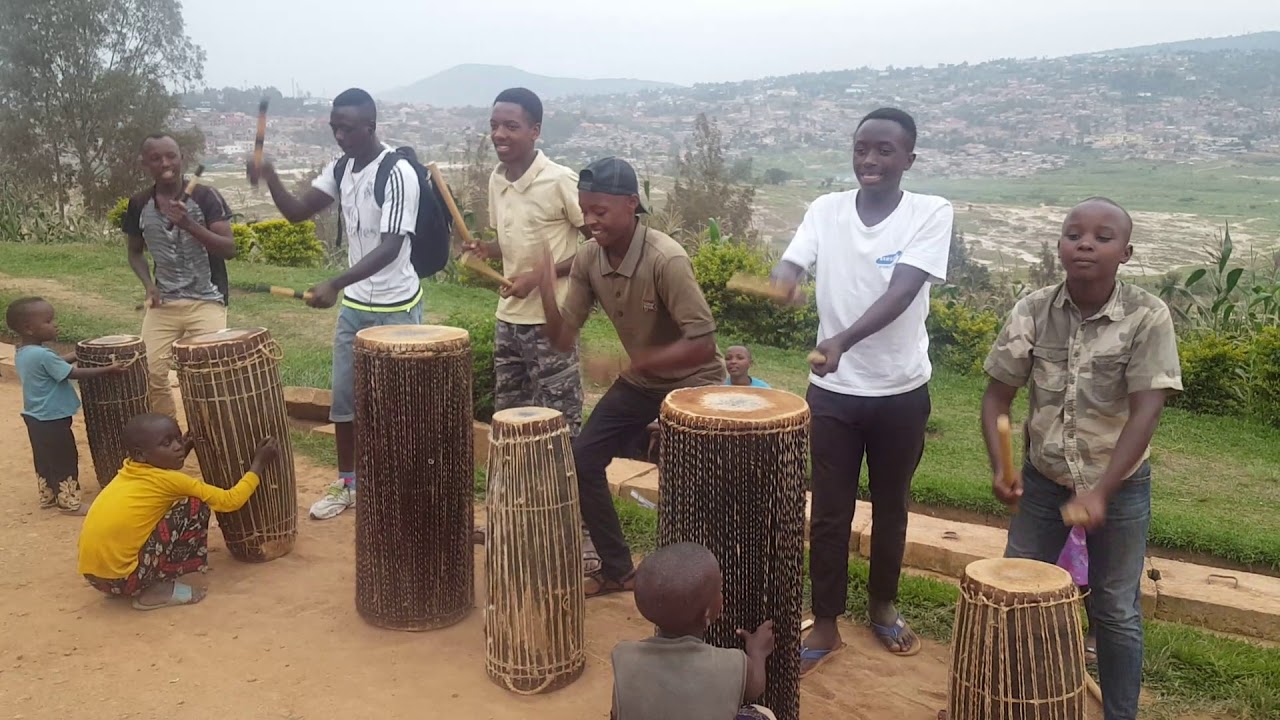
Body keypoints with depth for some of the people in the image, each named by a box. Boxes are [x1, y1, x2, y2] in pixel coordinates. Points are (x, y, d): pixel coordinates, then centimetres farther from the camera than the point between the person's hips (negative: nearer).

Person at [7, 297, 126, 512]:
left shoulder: (22, 353, 4)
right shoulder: (42, 355, -26)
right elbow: (75, 373, -24)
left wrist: (76, 355, 18)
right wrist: (109, 369, -21)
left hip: (36, 418, 10)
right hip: (52, 419, -9)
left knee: (44, 459, 20)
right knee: (65, 460, 3)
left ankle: (48, 496, 31)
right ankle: (69, 501, 11)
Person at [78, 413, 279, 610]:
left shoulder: (130, 470, 9)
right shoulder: (168, 481, -11)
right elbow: (230, 501, -5)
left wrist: (187, 446, 29)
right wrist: (259, 462, 4)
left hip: (95, 575, 9)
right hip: (121, 578, -9)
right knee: (194, 507, -6)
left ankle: (150, 585, 19)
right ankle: (157, 590, 0)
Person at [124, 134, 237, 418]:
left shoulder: (205, 196, -9)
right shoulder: (139, 205, 2)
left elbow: (229, 250, -15)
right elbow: (135, 252, 16)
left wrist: (189, 225, -28)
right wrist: (148, 284, -3)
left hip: (206, 301, -3)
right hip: (163, 303, 4)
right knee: (150, 373, -2)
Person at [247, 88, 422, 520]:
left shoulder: (398, 174, -19)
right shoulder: (341, 169, 5)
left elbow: (391, 247, -26)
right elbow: (298, 212, 7)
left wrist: (336, 284, -34)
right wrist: (270, 178, -12)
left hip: (396, 309, -7)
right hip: (354, 304, 8)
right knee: (344, 398, 13)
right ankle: (346, 483, 28)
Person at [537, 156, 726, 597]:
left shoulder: (666, 260, -31)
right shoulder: (588, 259, -10)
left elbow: (703, 344, -31)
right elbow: (563, 339, -9)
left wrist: (639, 361, -36)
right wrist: (546, 289, -24)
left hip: (692, 383, -7)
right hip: (639, 380, 7)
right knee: (582, 459, 5)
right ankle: (617, 568, 20)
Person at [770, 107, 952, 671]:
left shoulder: (931, 213, -9)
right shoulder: (825, 210, -1)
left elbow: (901, 293, -22)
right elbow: (789, 269, -13)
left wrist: (842, 340, -37)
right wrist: (777, 284, -39)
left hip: (901, 390, -1)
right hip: (833, 389, 1)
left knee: (891, 508, 16)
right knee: (829, 513, 7)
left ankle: (883, 606, 38)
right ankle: (826, 624, 23)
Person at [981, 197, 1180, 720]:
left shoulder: (1148, 317, -18)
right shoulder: (1031, 312, -11)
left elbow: (1145, 413, -22)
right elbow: (997, 394, -5)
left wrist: (1100, 492, -29)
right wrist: (1000, 467, -20)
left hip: (1120, 488, -2)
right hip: (1042, 481, 3)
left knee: (1116, 613, 12)